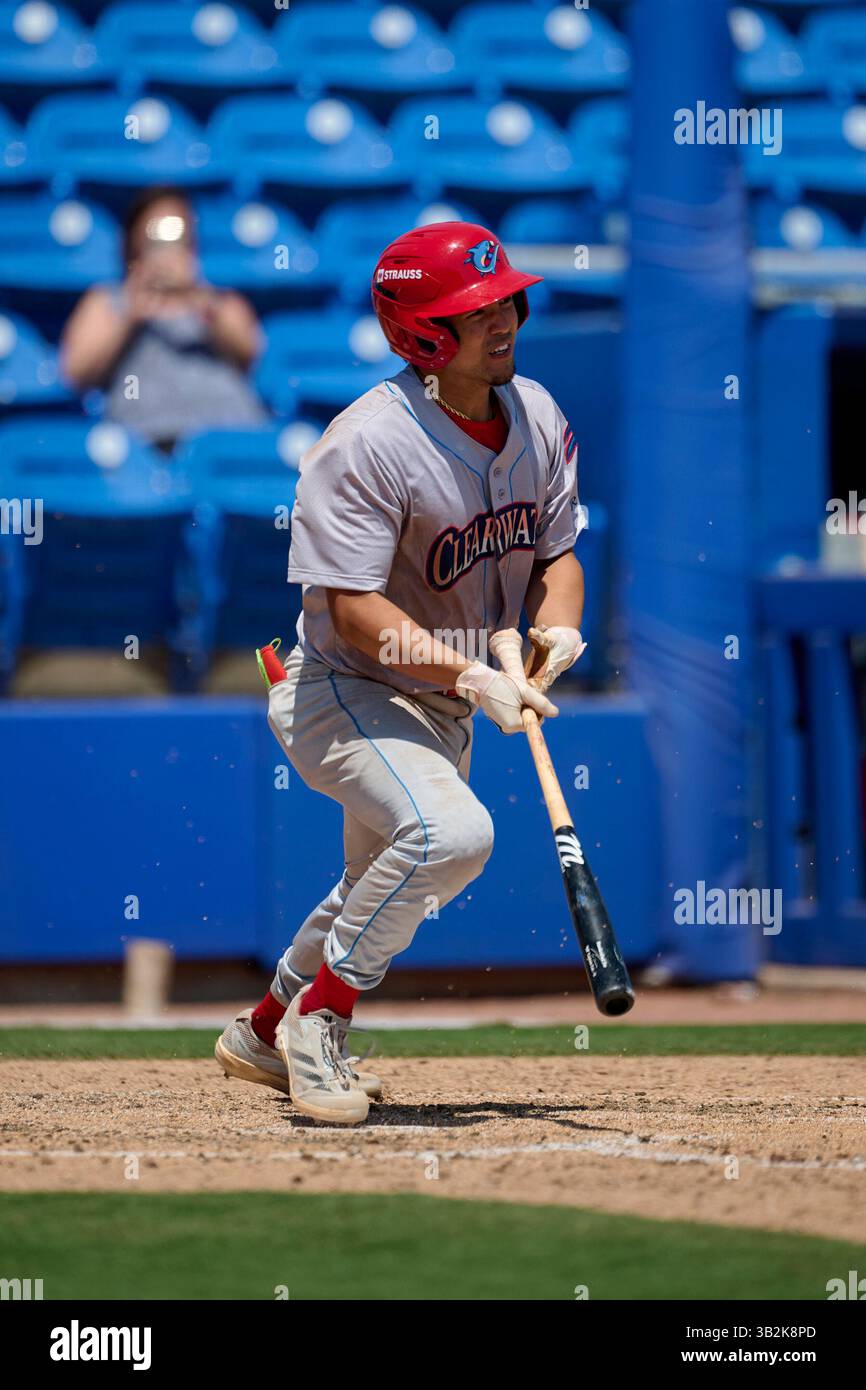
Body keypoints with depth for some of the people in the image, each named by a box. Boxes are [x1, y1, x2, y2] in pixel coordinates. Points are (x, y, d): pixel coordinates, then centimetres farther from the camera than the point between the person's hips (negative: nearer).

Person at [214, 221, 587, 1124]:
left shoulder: (536, 417, -2)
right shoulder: (365, 446, -27)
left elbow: (557, 550, 7)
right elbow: (356, 611, -29)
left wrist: (557, 627, -15)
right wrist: (473, 678, -37)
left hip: (444, 707, 8)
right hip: (343, 694, -8)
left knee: (385, 889, 21)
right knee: (448, 833, -31)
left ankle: (266, 1033, 44)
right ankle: (316, 1018, -14)